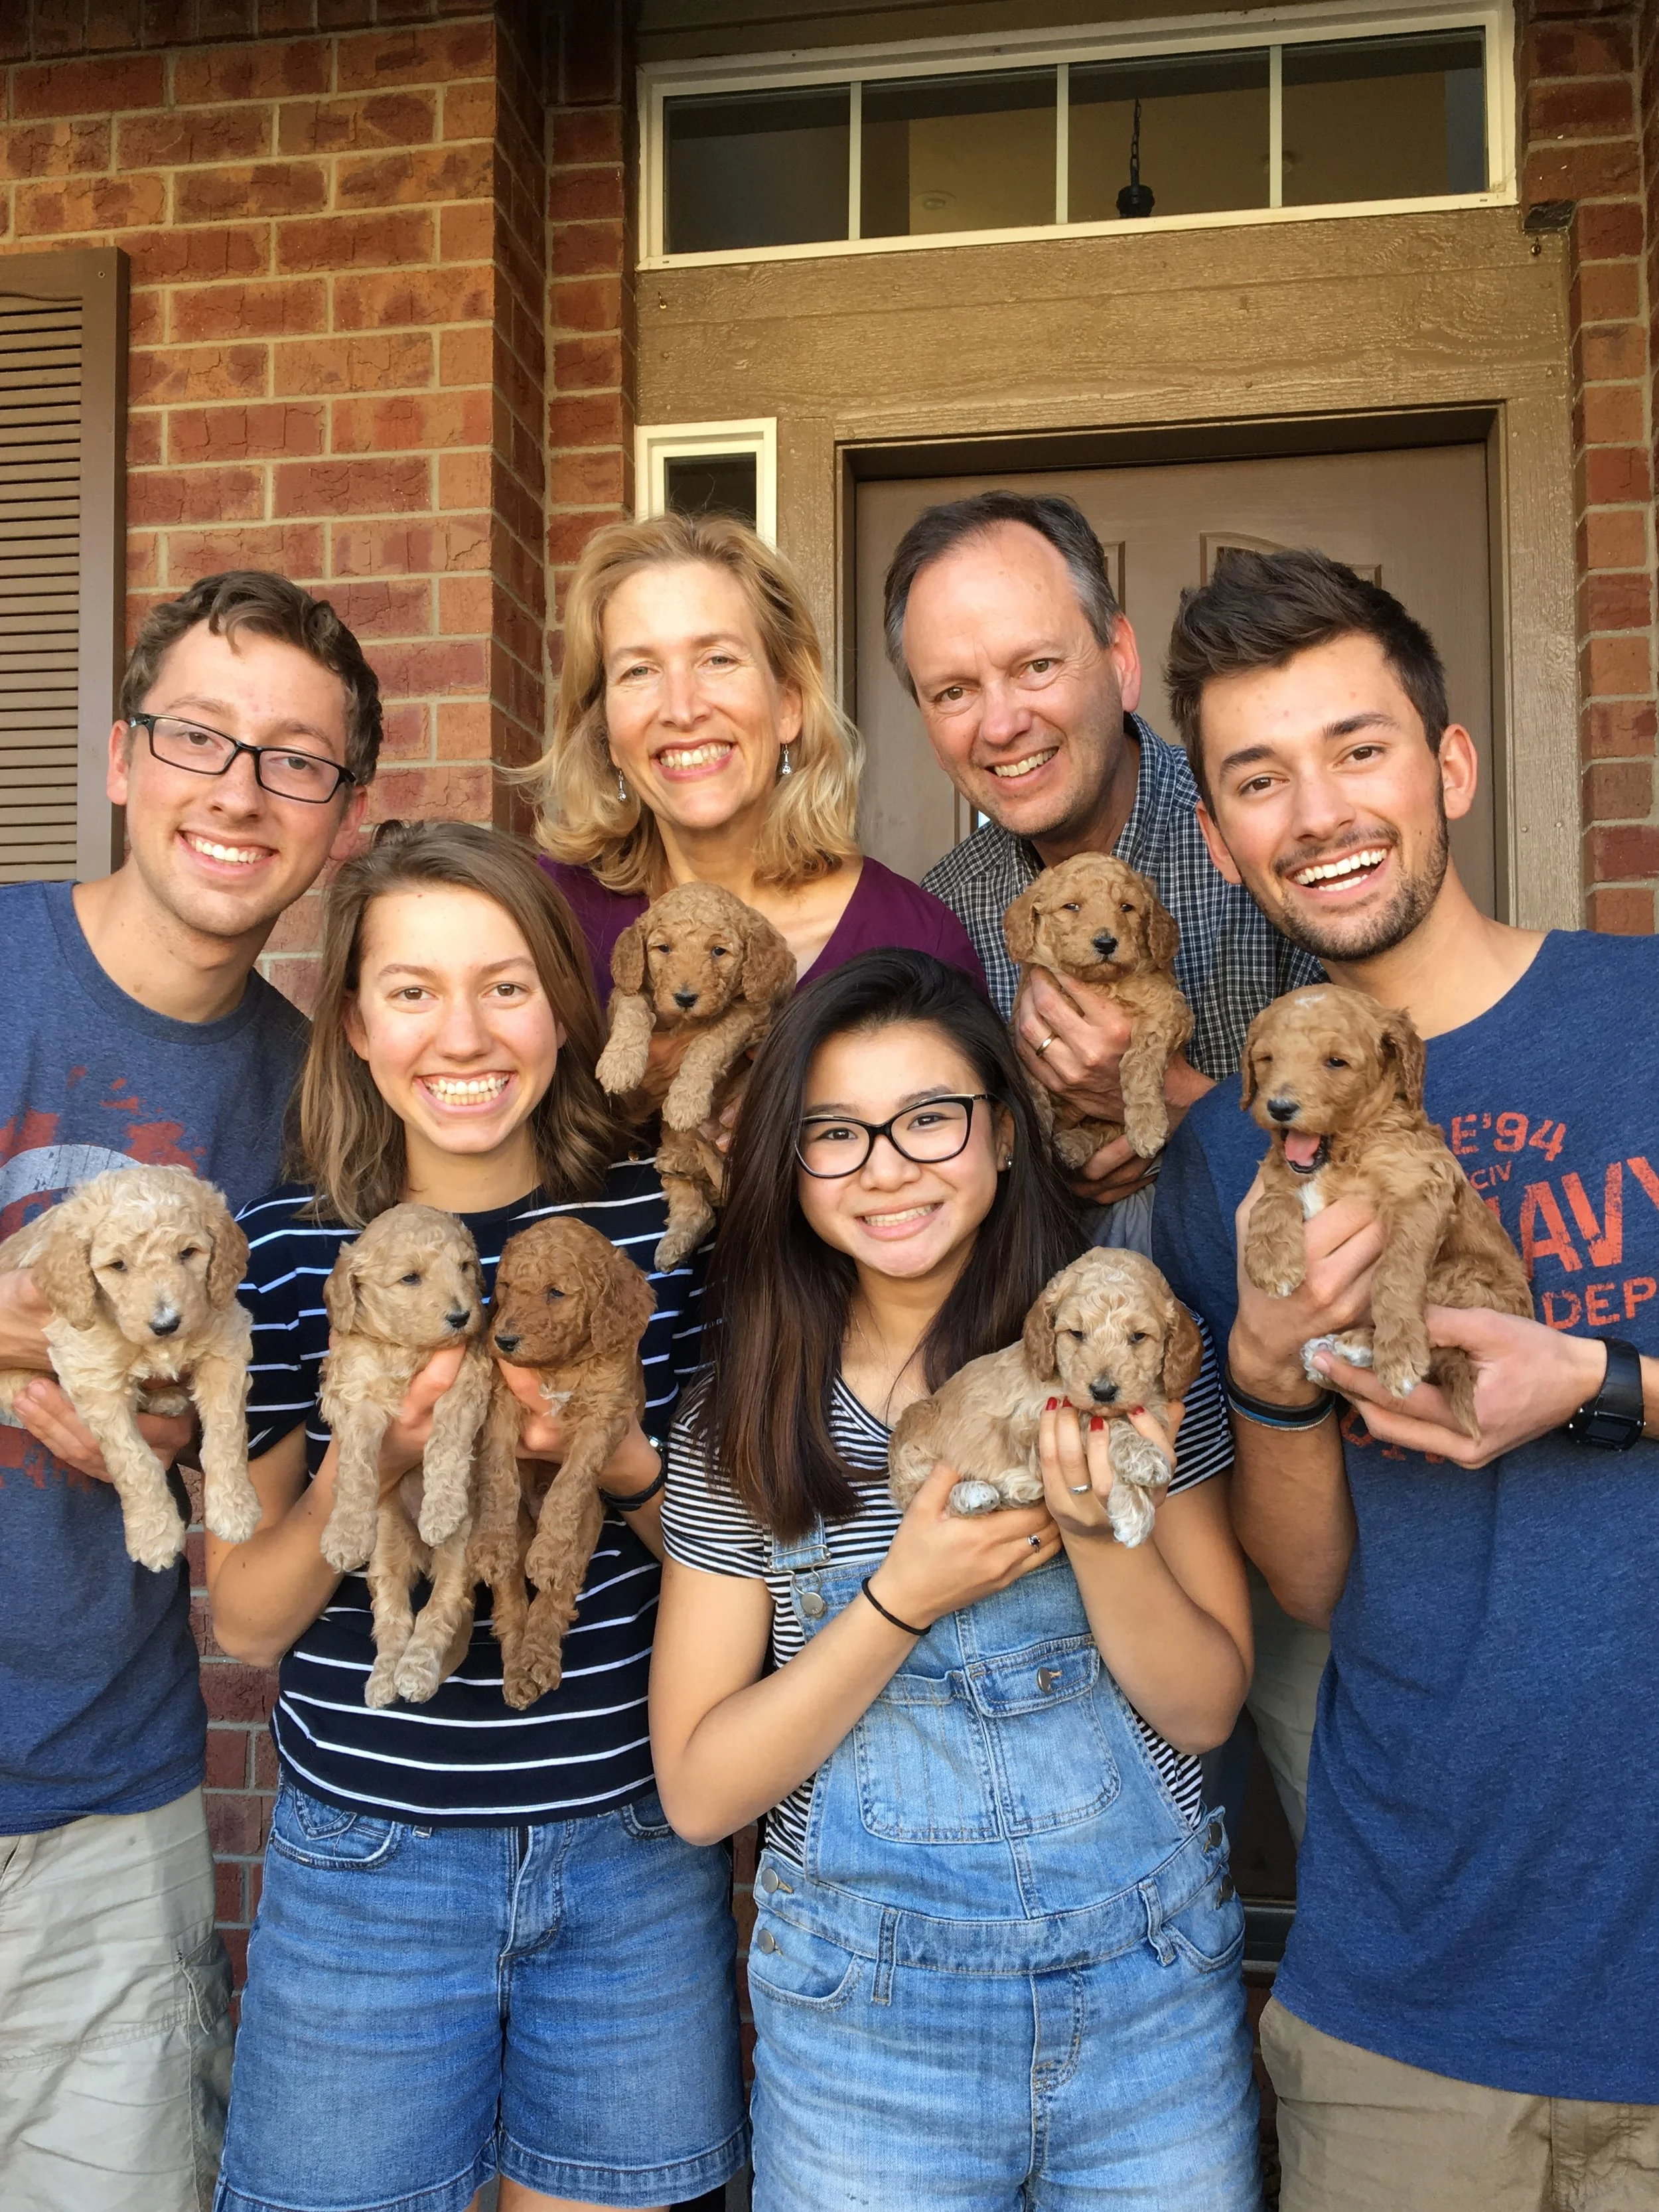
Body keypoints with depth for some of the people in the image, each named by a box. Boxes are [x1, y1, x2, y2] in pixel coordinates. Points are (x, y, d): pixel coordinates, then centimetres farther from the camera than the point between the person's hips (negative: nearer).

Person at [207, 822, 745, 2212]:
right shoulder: (291, 1251, -6)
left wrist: (625, 1462, -19)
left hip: (637, 1849, 1)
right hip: (367, 1859, 0)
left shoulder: (662, 1224, -6)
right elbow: (246, 1625, -3)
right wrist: (366, 1465, -21)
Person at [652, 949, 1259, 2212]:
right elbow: (699, 1793, -8)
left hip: (1154, 1998, 1)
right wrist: (901, 1602, -21)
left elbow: (1207, 1708, -5)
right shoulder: (744, 1430, -7)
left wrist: (1098, 1532, -23)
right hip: (868, 2025, 0)